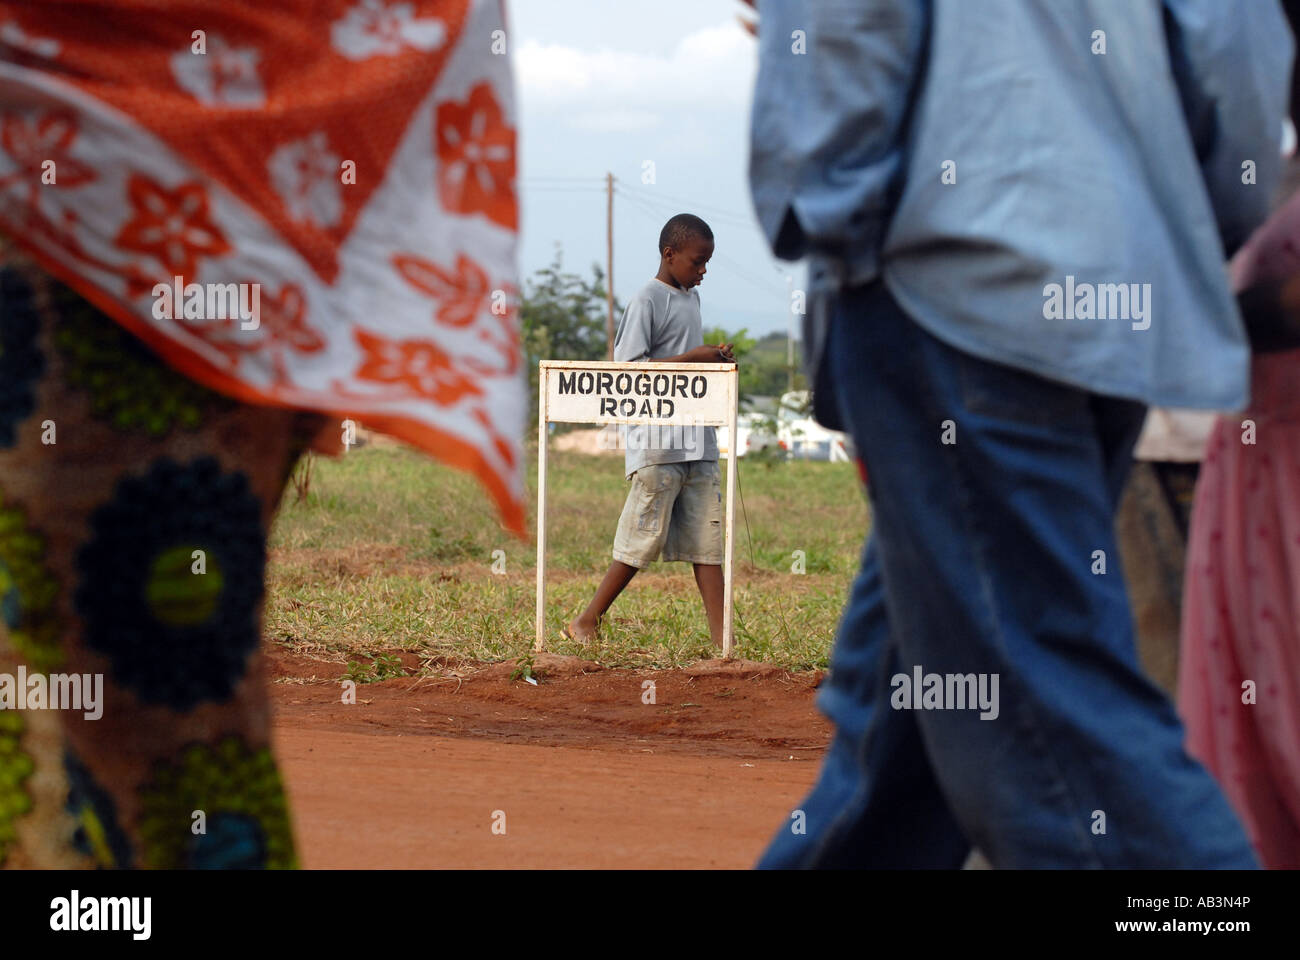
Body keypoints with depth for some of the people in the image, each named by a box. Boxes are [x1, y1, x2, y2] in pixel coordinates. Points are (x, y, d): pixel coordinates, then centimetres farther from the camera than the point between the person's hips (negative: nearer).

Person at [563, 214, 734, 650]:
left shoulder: (691, 298, 17)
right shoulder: (647, 300, -8)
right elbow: (627, 368, -15)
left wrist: (713, 358, 7)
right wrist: (693, 358, -17)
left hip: (697, 439, 8)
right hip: (658, 440, -8)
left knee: (707, 540, 2)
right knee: (643, 541, -4)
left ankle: (722, 641, -1)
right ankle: (585, 624, 8)